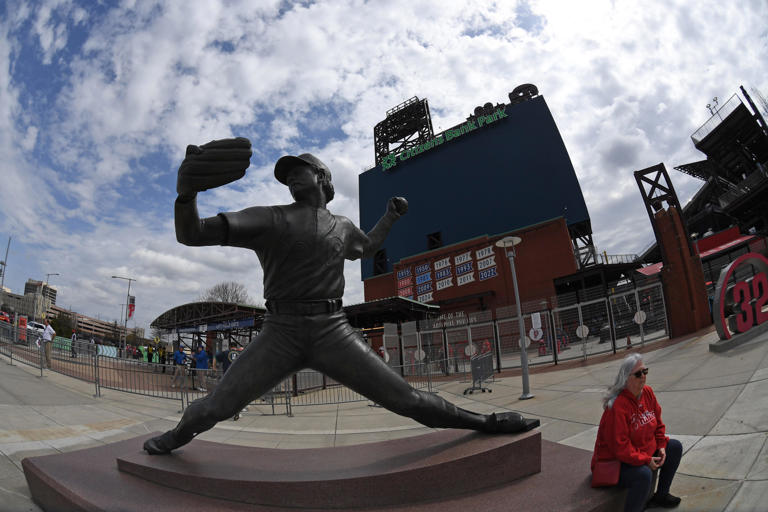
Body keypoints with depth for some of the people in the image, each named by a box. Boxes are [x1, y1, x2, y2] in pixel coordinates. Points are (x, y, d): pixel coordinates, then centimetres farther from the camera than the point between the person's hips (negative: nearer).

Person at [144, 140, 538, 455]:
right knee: (215, 407, 4)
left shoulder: (342, 226, 15)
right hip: (280, 332, -1)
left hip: (333, 330, 1)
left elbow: (367, 247, 40)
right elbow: (191, 234, -8)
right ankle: (177, 436, 37)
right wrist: (187, 193, -30)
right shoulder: (269, 219, 2)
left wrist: (390, 217, 24)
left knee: (402, 397, -2)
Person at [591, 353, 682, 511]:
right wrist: (646, 460, -23)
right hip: (616, 461, -9)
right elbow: (620, 446, -28)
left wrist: (661, 446, 1)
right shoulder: (618, 405, -30)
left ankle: (661, 495, 26)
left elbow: (658, 423, 12)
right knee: (644, 474, -34)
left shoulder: (648, 392, -2)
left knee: (675, 447, 11)